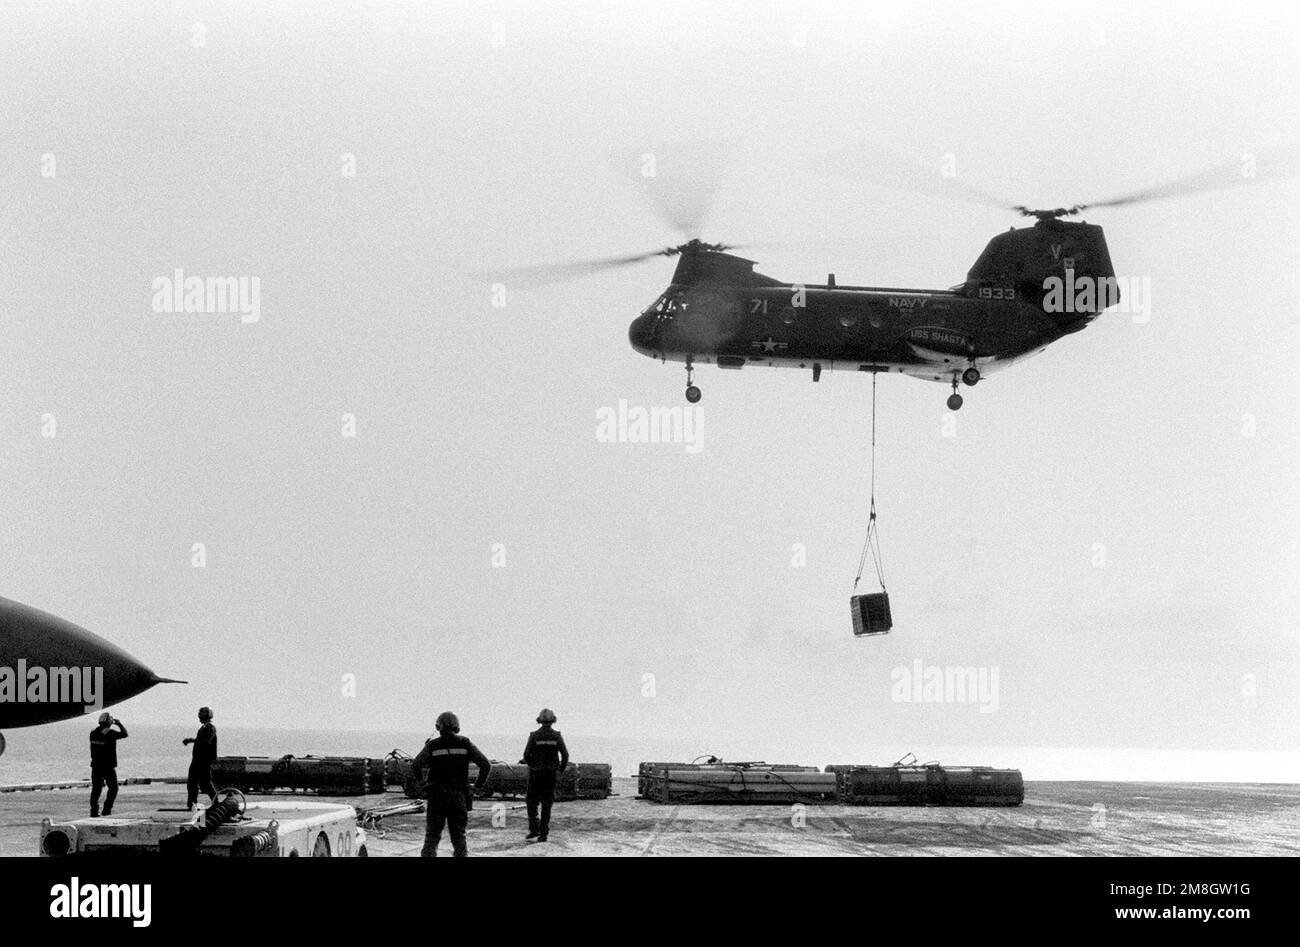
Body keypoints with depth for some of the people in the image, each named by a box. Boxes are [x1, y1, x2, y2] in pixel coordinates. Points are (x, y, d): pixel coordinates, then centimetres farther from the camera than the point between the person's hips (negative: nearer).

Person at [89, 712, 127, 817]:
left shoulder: (93, 733, 2)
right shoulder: (111, 733, -14)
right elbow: (124, 734, 1)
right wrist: (119, 724, 12)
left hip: (96, 766, 4)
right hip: (109, 767, -4)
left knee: (96, 789, 7)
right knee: (113, 788, 10)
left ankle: (94, 811, 0)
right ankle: (107, 809, 3)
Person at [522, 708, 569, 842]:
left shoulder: (534, 736, -6)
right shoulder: (557, 736, -2)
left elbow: (527, 755, -8)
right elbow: (565, 754, -6)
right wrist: (561, 770, 9)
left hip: (536, 772, -2)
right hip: (551, 774, 2)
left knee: (532, 802, 11)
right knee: (546, 803, 5)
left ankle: (534, 829, -1)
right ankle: (544, 833, 0)